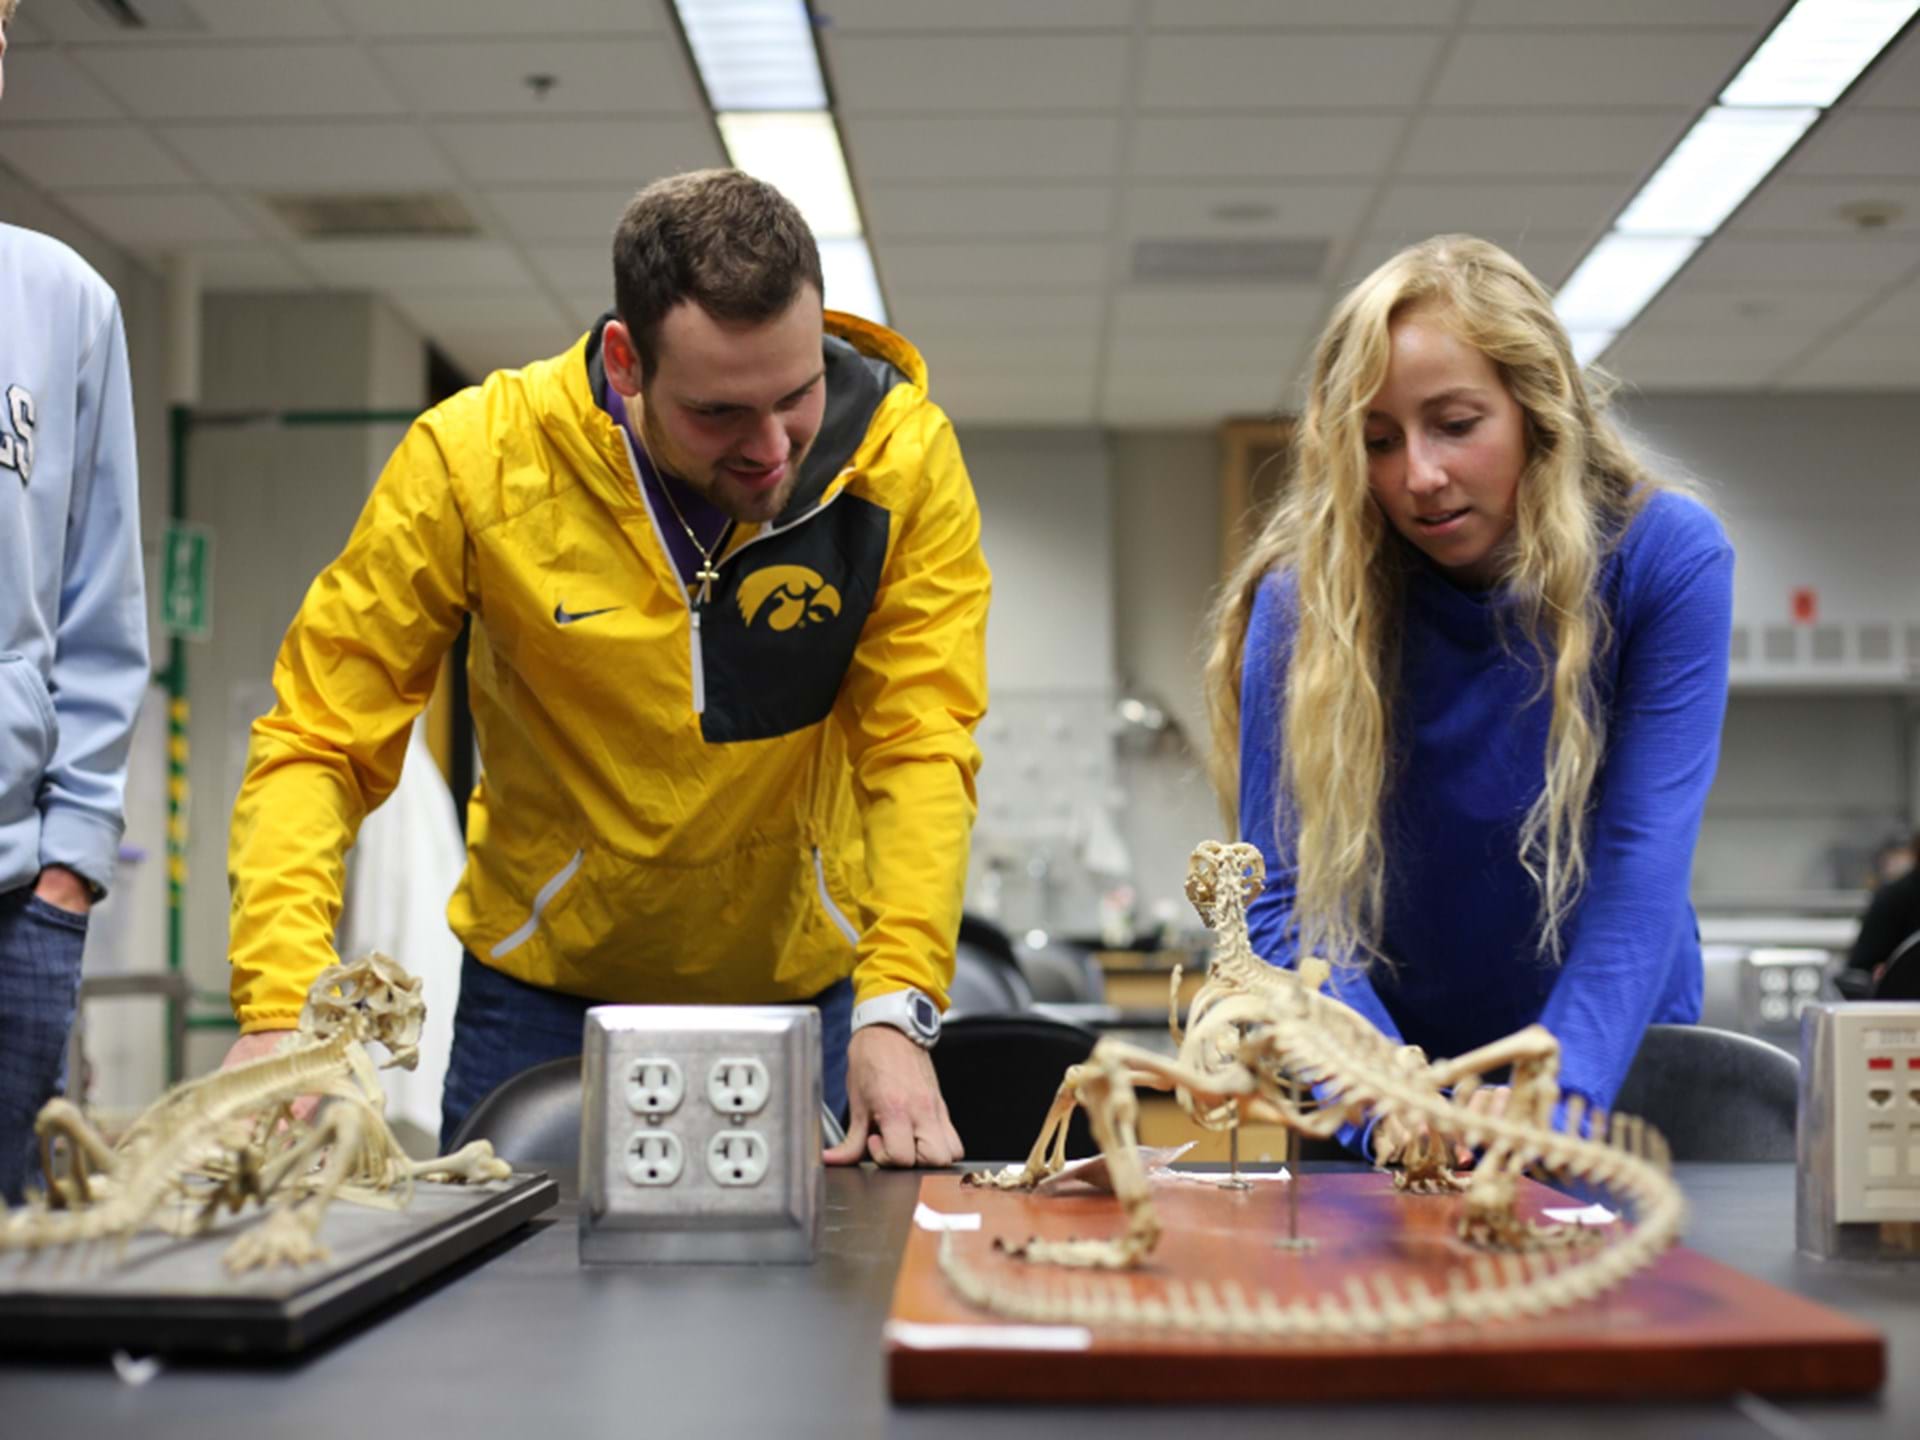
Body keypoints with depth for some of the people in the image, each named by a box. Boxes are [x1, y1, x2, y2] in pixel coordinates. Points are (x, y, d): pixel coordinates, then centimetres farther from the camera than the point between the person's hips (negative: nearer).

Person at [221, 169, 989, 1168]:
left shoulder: (901, 457, -17)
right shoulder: (477, 455, -19)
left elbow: (922, 748, -18)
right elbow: (319, 743, -16)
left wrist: (895, 1009, -31)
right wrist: (280, 1008, -29)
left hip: (804, 990, 1)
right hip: (541, 989, 0)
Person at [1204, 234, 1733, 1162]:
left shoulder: (1665, 558, -12)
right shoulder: (1304, 598, -12)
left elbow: (1644, 863, -18)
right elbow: (1282, 901, -13)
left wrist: (1558, 1094, -32)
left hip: (1613, 1058, 0)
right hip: (1399, 1054, 1)